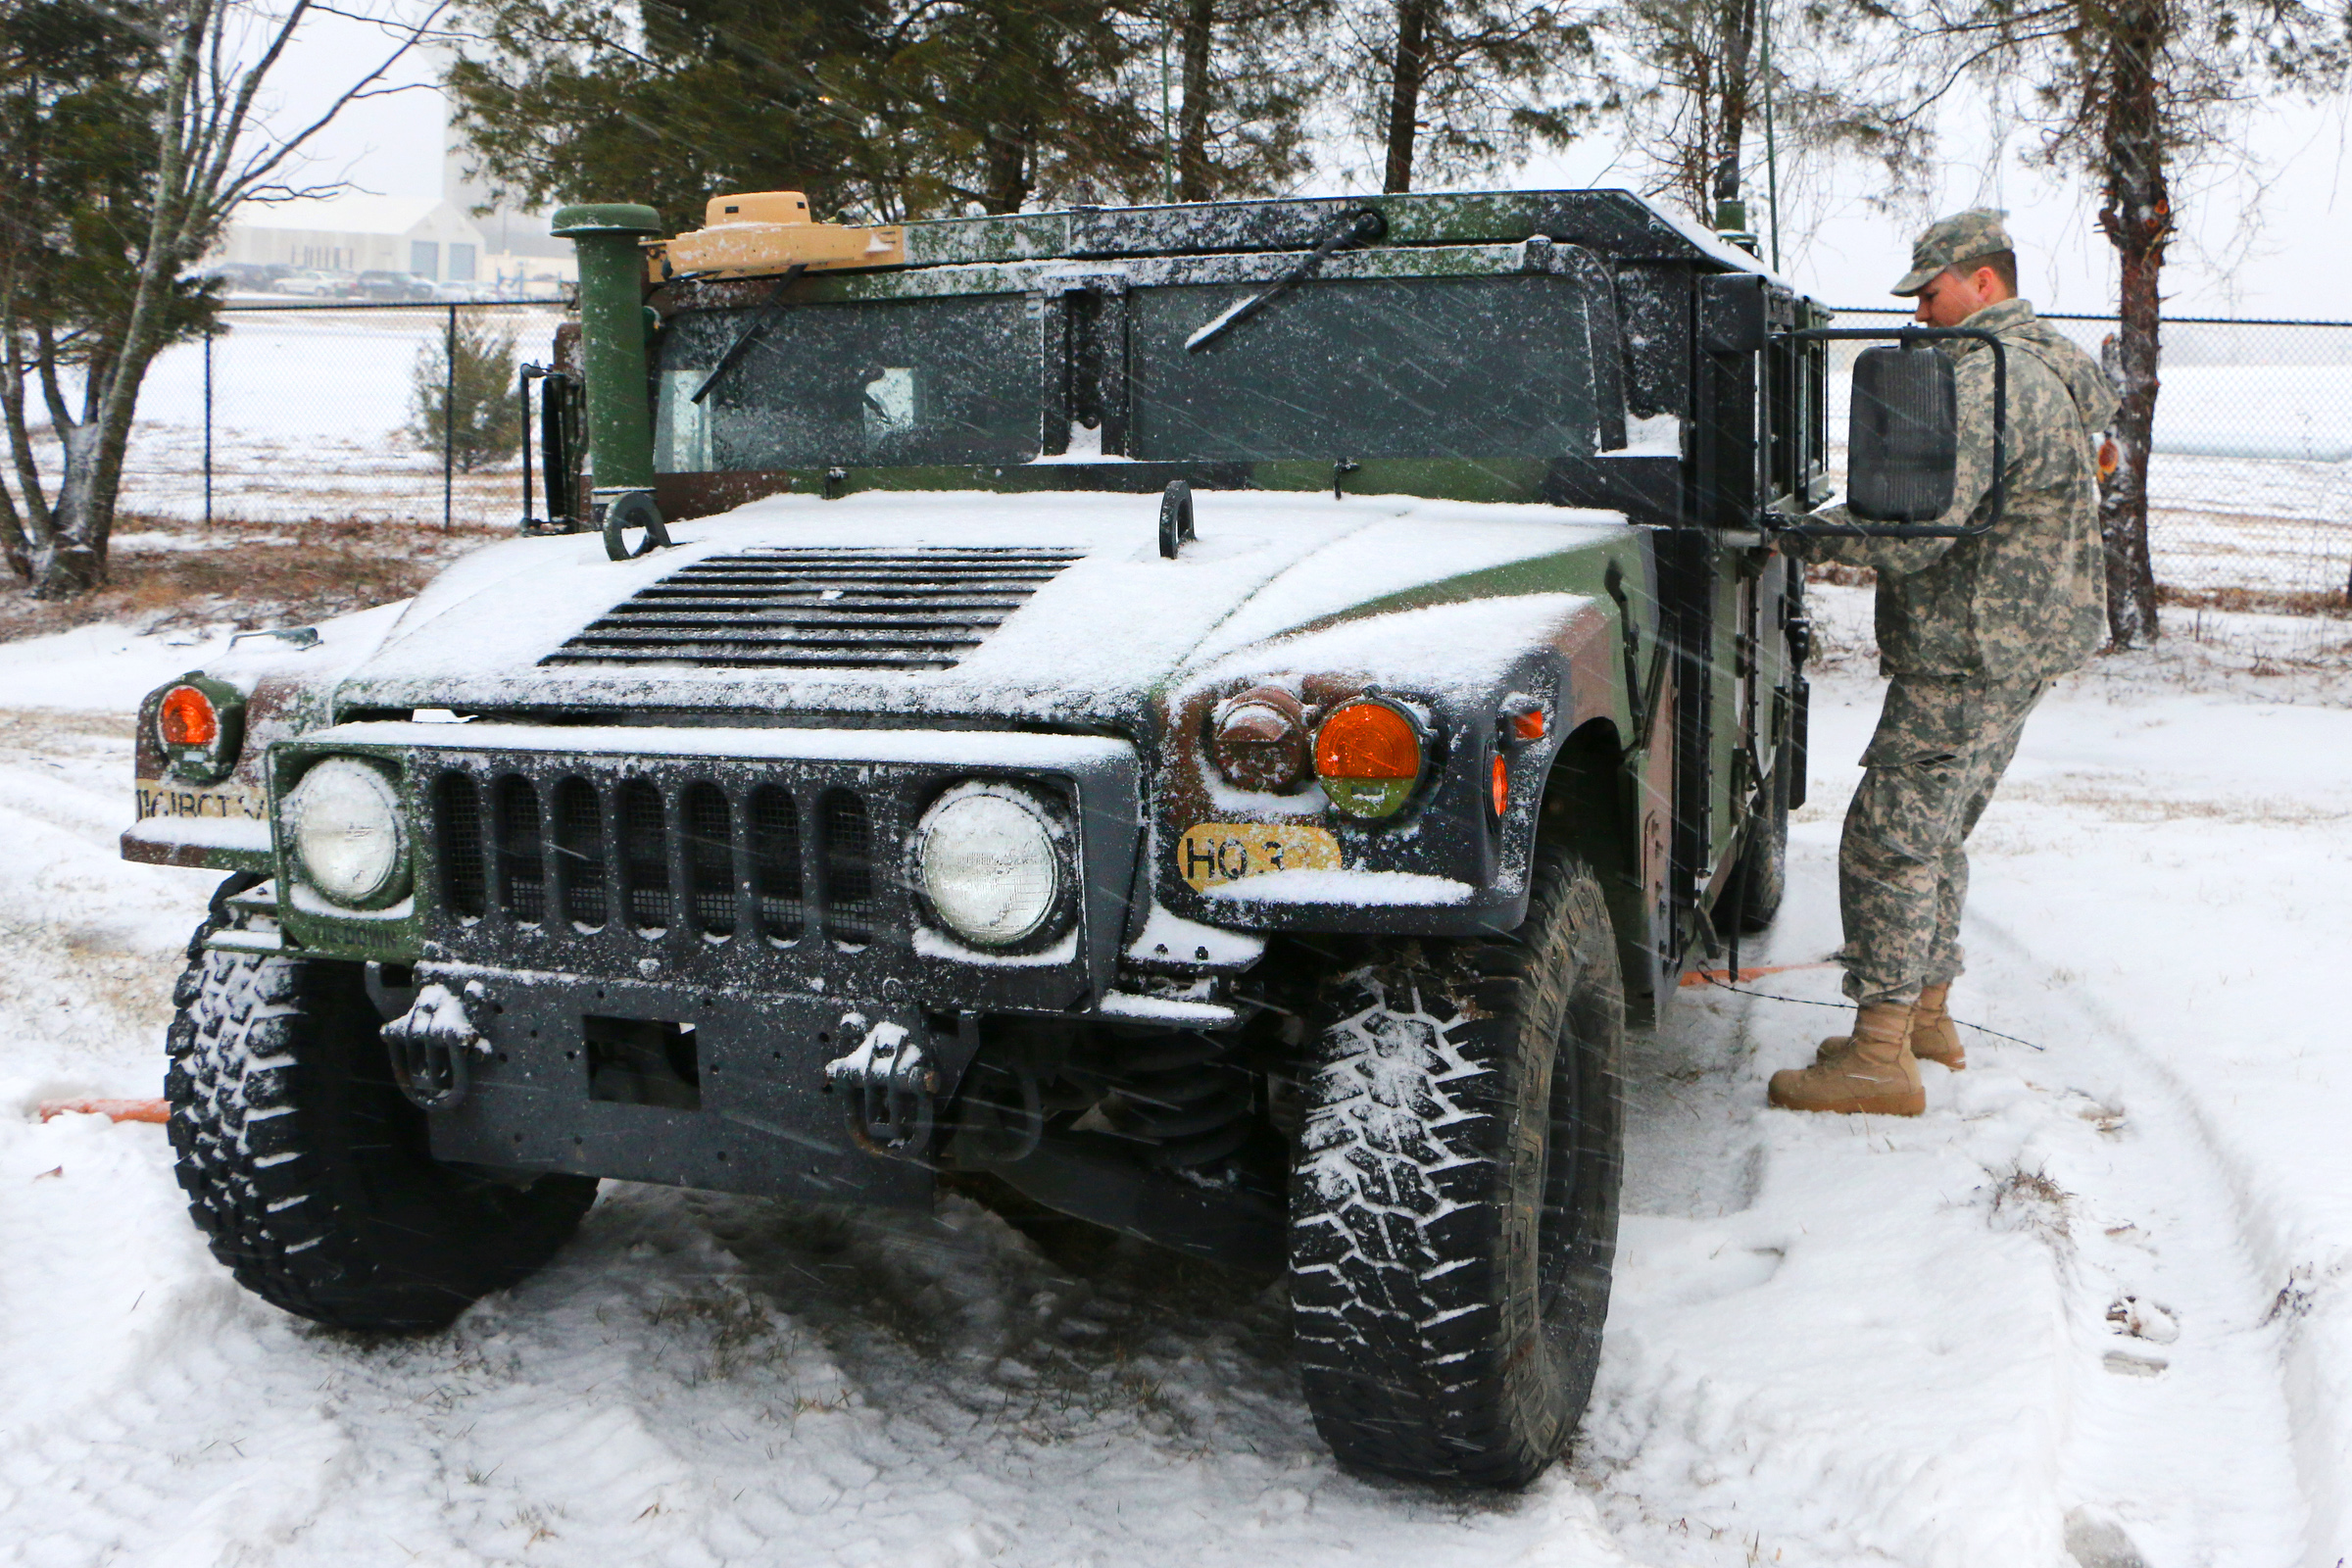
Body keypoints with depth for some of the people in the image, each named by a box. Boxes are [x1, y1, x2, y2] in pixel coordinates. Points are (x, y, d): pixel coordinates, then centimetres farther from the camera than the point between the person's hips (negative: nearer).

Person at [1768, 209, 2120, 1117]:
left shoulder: (1986, 379, -18)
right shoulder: (2051, 372, 18)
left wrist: (1800, 537, -16)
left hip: (1970, 657, -11)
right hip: (2019, 645, 11)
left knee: (1887, 843, -9)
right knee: (1935, 837, 19)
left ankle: (1879, 1059, -7)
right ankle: (1926, 1017, 28)